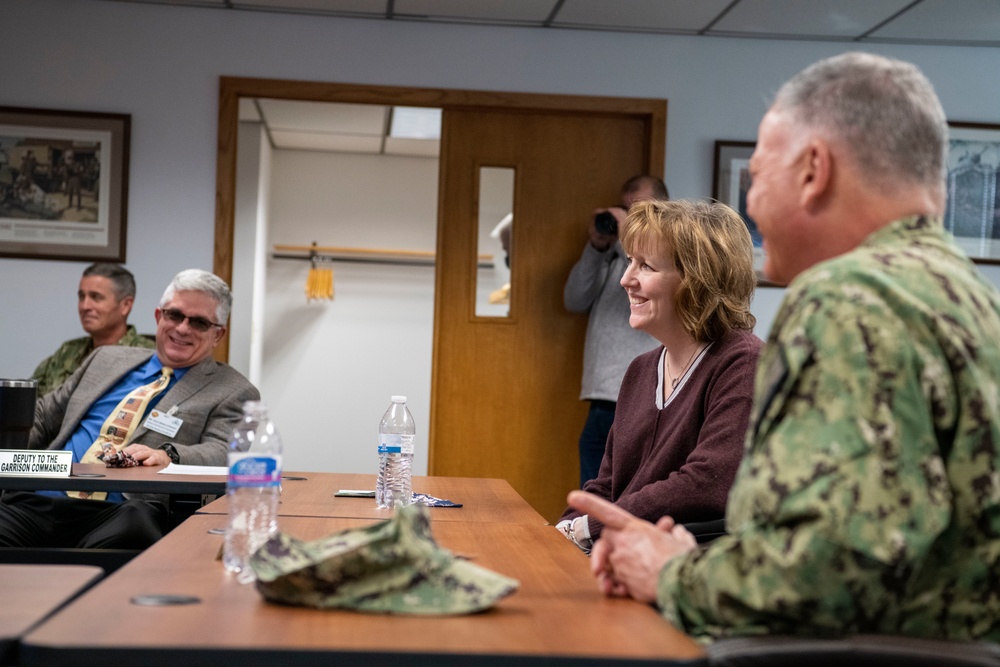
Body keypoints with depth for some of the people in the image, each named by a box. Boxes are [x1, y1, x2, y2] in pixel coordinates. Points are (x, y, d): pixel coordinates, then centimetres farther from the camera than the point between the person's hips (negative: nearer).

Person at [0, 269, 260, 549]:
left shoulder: (234, 393, 11)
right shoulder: (107, 359, 25)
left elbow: (223, 454, -6)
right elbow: (41, 421, 30)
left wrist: (167, 455, -26)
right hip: (42, 501, 4)